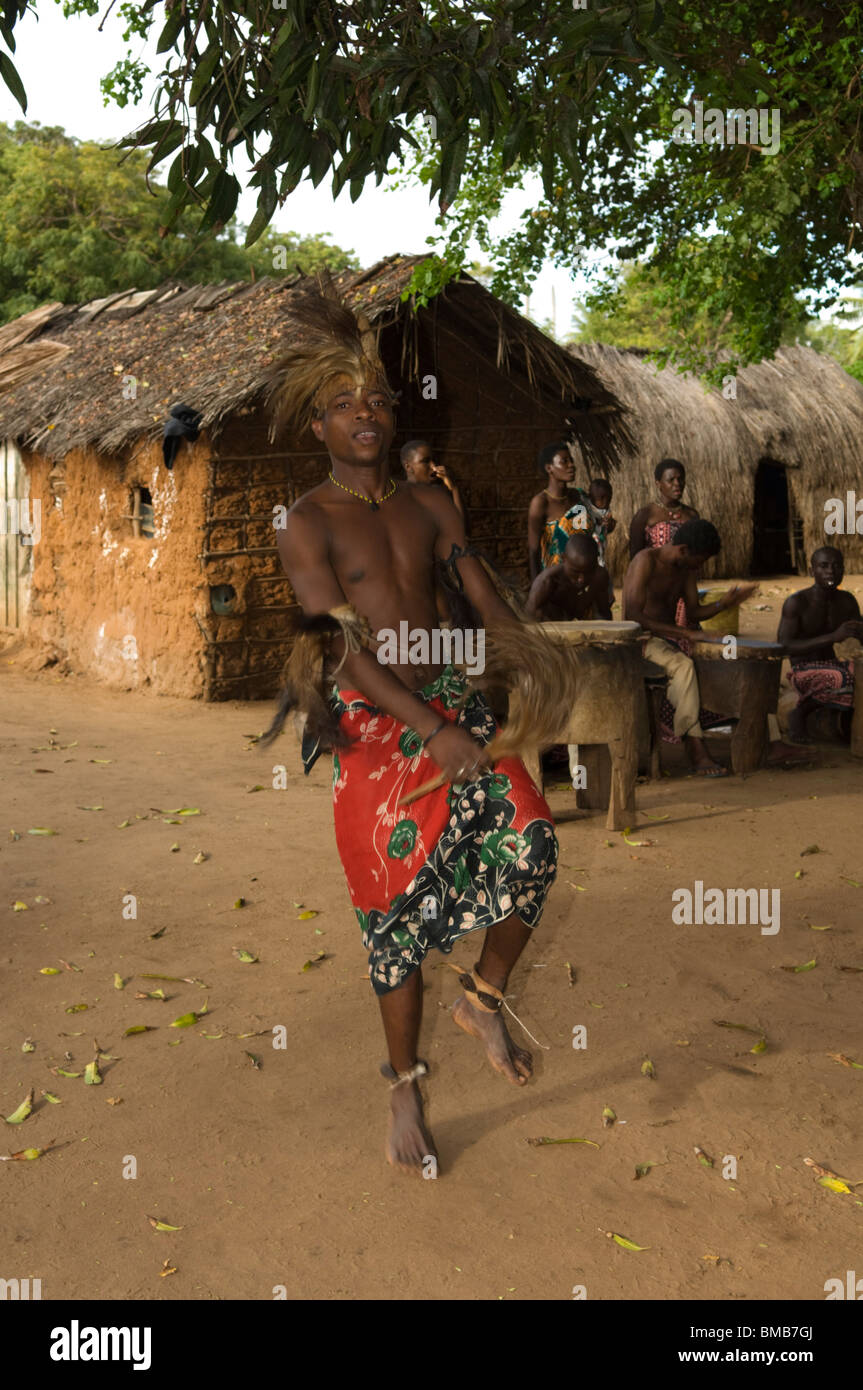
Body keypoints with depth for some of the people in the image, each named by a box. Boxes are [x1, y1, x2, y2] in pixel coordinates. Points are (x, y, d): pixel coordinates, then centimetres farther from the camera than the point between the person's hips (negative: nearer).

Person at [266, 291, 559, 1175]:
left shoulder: (428, 504, 11)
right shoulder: (307, 525, -5)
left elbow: (488, 604, 9)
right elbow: (343, 647, -14)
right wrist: (435, 734, -21)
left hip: (450, 699, 4)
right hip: (370, 726, -4)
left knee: (530, 838, -16)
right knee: (399, 904, 0)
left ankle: (483, 1002, 10)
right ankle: (404, 1086, 20)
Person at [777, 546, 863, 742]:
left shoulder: (847, 601, 4)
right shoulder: (796, 602, -14)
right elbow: (784, 647, -21)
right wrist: (833, 637, -30)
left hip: (832, 667, 6)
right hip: (802, 672, -6)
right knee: (845, 681, -35)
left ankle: (847, 712, 2)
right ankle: (800, 712, -9)